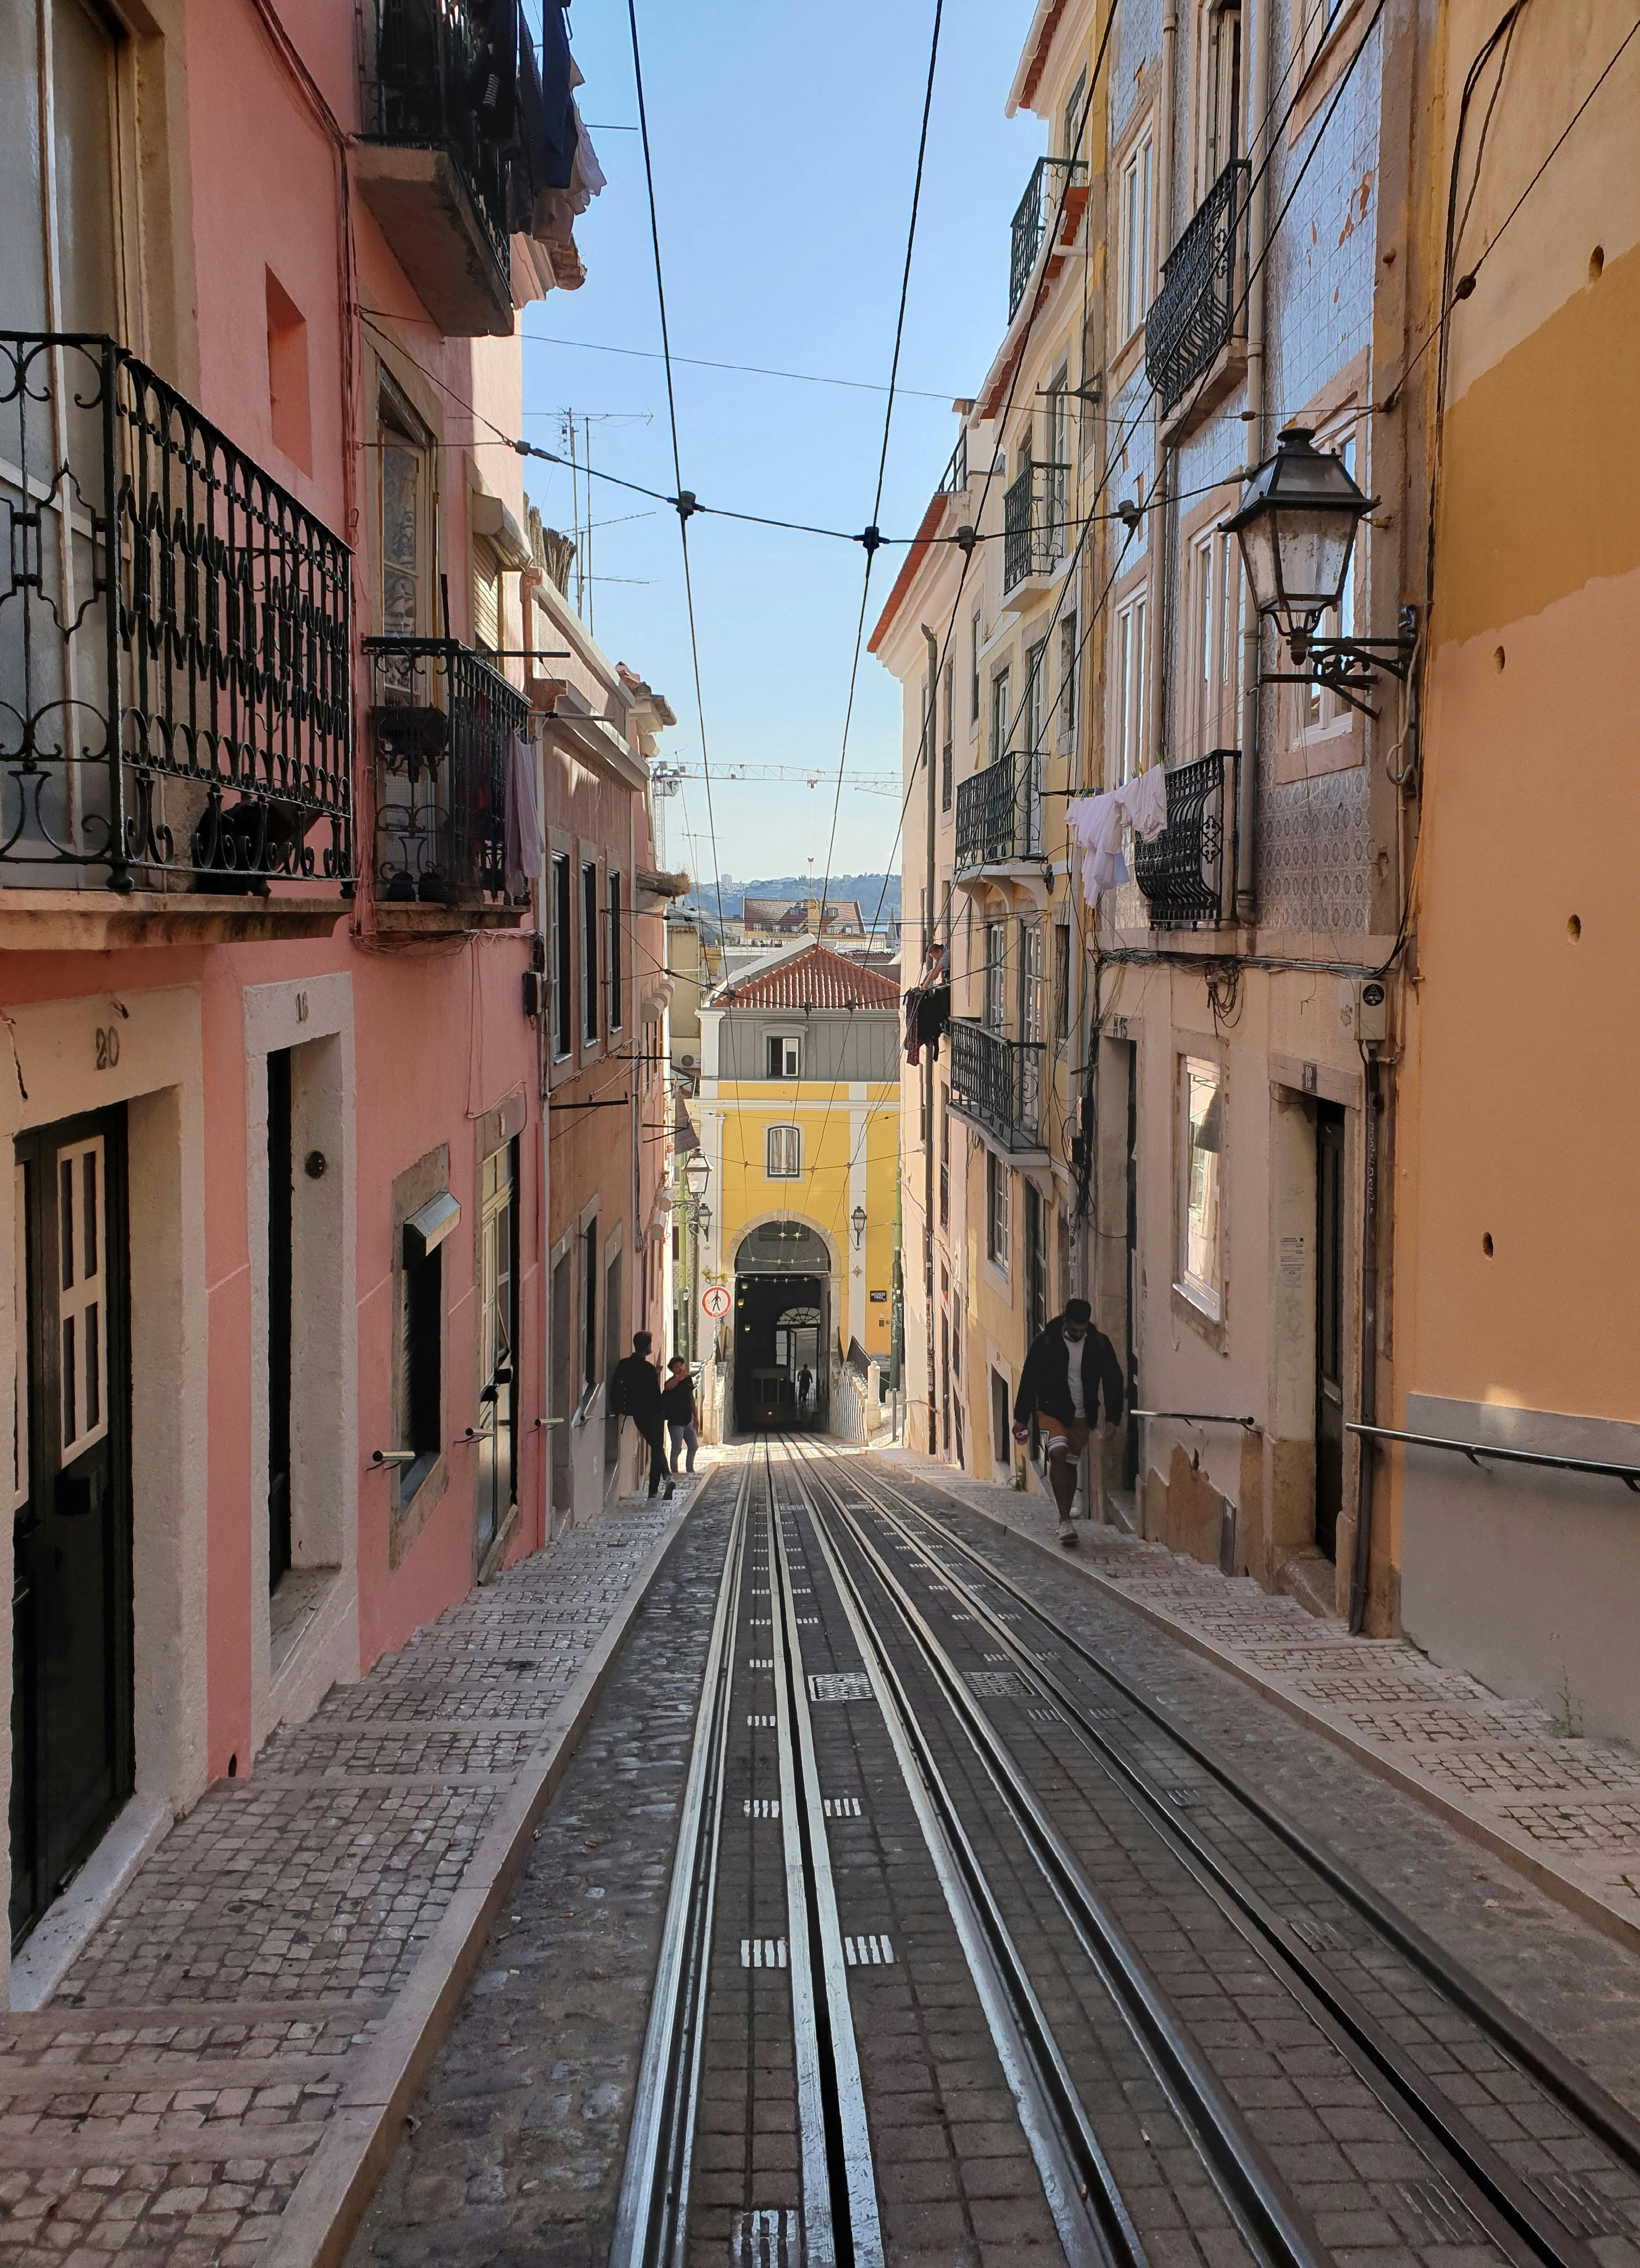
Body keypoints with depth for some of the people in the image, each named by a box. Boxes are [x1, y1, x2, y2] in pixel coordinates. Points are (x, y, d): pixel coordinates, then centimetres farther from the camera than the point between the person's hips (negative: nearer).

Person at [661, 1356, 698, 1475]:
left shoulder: (688, 1379, 4)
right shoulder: (672, 1381, -15)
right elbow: (668, 1387, -42)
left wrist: (695, 1416, 15)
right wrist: (680, 1378, -59)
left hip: (688, 1420, 7)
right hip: (675, 1422, -7)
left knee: (694, 1446, 16)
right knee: (676, 1450, -5)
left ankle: (690, 1470, 33)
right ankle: (675, 1475, 5)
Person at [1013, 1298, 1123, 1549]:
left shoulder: (1100, 1344, -4)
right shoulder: (1045, 1342, -10)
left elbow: (1113, 1381, 4)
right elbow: (1029, 1380, -3)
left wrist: (1112, 1419, 1)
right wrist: (1021, 1418, -2)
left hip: (1082, 1415, 3)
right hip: (1051, 1411, -3)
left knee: (1071, 1465, 8)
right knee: (1058, 1455, -22)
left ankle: (1065, 1519, 22)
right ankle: (1065, 1521, -23)